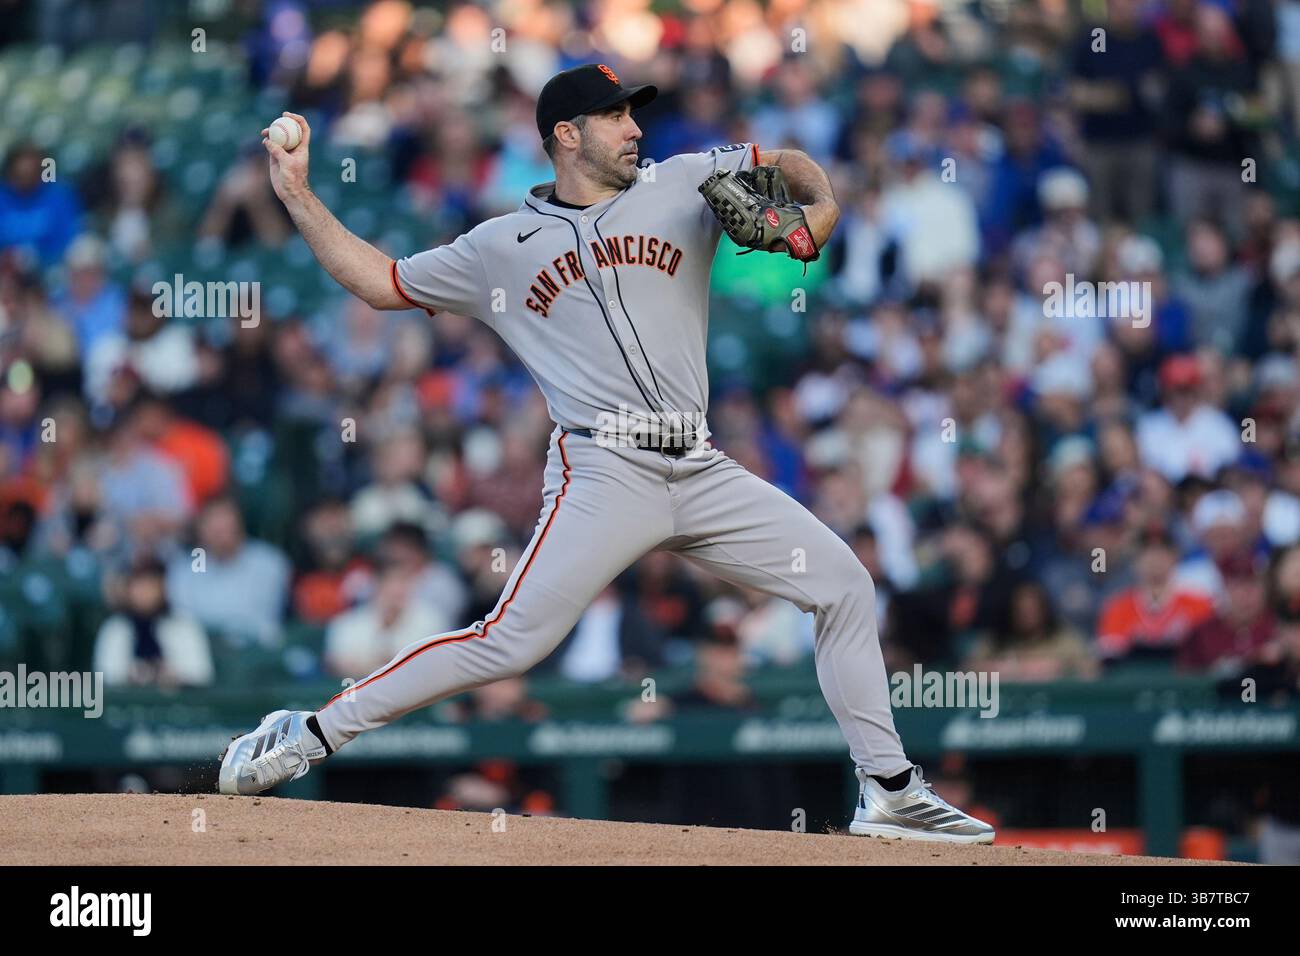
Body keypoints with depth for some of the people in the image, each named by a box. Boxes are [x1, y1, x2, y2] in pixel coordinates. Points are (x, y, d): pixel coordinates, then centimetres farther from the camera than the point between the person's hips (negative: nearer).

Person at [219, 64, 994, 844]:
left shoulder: (678, 188, 14)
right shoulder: (501, 247, 8)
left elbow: (786, 164, 23)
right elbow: (376, 279, 15)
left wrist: (820, 204, 1)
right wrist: (298, 197, 10)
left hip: (702, 474, 4)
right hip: (604, 474, -4)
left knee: (844, 583, 1)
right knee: (509, 642, -18)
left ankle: (889, 791, 8)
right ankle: (311, 734, -12)